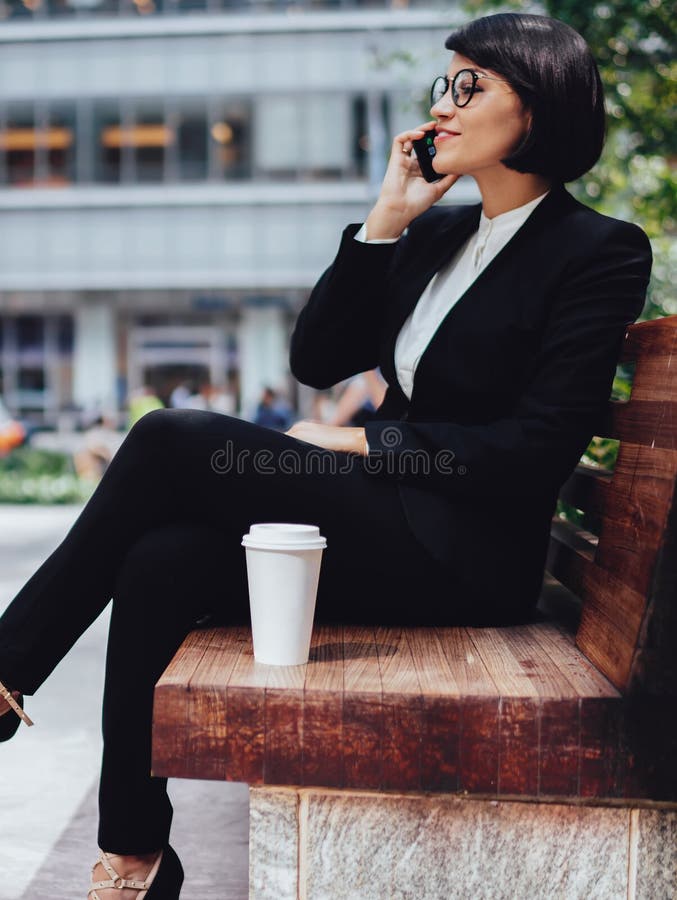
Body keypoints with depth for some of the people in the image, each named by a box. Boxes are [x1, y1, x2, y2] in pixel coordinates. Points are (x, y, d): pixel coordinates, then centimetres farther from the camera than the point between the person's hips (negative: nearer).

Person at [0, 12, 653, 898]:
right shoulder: (437, 232, 17)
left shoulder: (602, 252, -4)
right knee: (162, 559, -20)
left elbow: (533, 453, -13)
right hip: (381, 523, 7)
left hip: (462, 558, -6)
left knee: (173, 440, -20)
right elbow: (316, 359, 8)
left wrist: (354, 443, -11)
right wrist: (385, 220, 1)